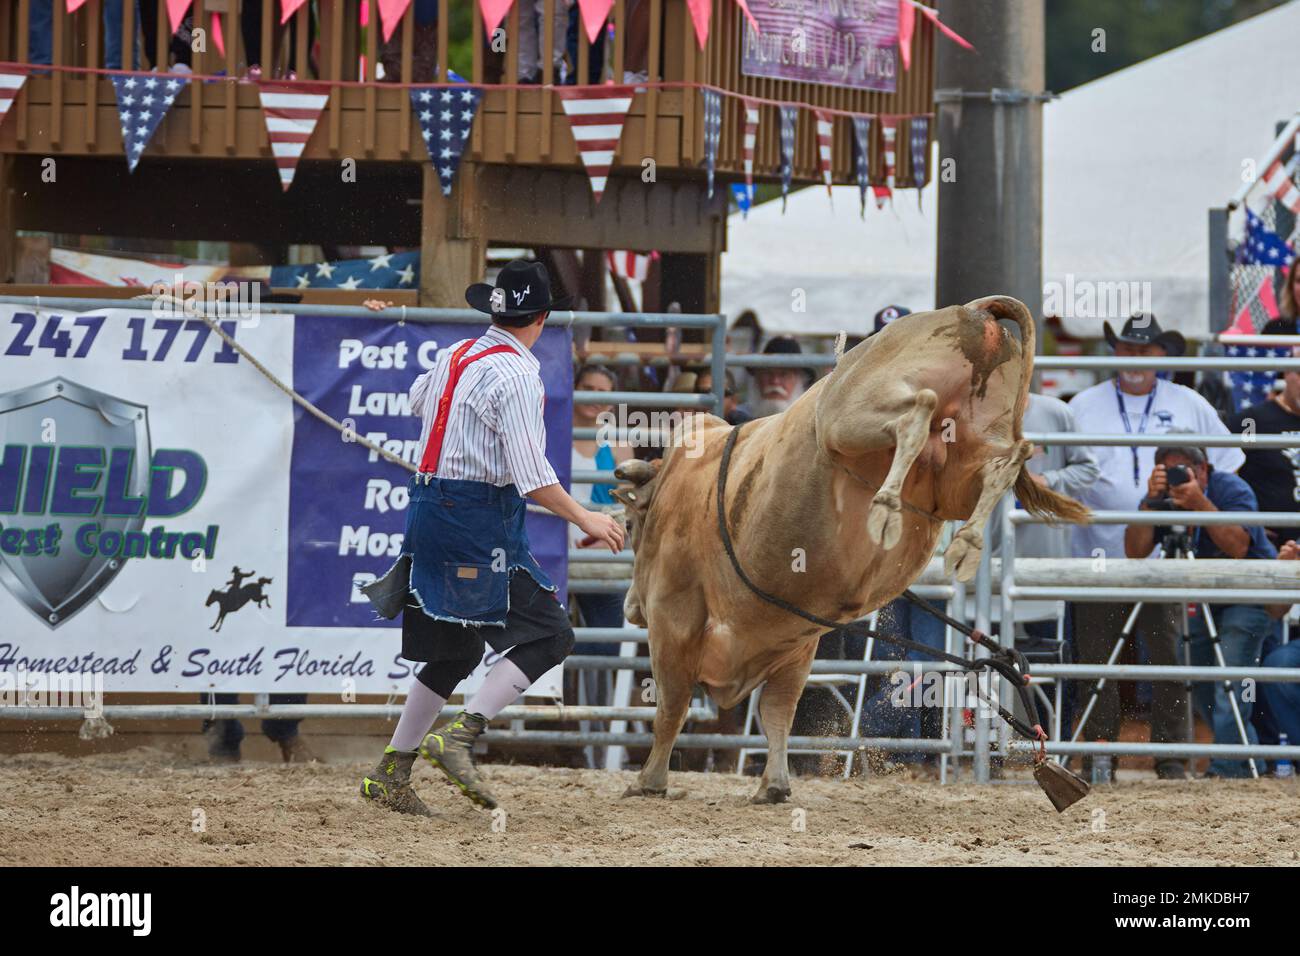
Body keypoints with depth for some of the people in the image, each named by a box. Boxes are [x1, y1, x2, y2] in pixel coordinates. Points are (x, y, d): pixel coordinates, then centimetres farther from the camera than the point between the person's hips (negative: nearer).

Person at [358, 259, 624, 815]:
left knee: (456, 650, 16)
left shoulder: (453, 357, 12)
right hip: (478, 518, -9)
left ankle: (390, 774, 15)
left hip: (430, 506, 9)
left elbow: (417, 400, 36)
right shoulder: (516, 375, -14)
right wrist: (586, 521, -15)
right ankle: (461, 736, -20)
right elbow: (531, 474, -21)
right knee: (548, 636, -8)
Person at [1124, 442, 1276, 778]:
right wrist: (1150, 502, -30)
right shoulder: (1163, 498, -7)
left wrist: (1199, 503, -37)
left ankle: (1226, 769, -22)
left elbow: (1238, 546, -33)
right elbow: (1135, 551, -18)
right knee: (1200, 686, 8)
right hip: (1202, 598, 7)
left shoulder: (1230, 489, -20)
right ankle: (1250, 762, 21)